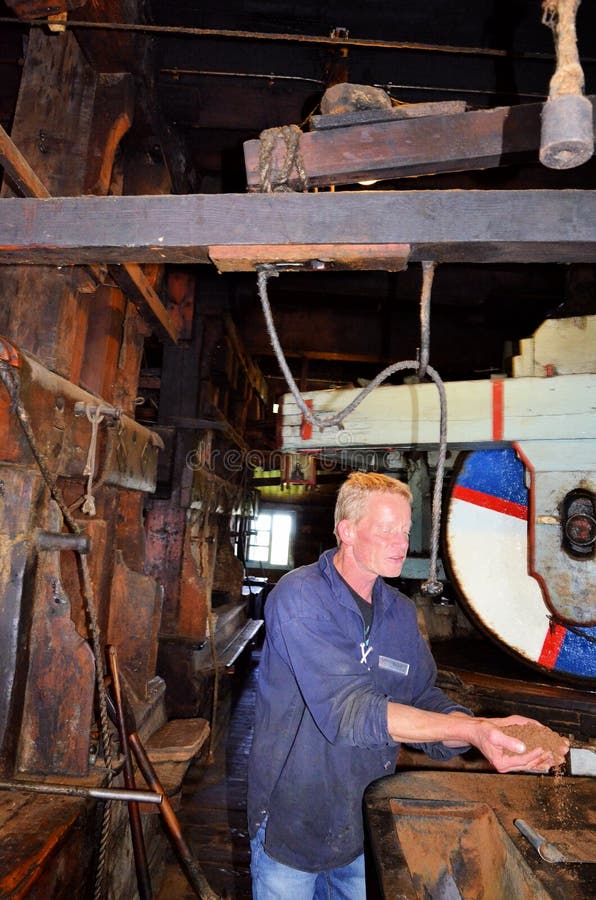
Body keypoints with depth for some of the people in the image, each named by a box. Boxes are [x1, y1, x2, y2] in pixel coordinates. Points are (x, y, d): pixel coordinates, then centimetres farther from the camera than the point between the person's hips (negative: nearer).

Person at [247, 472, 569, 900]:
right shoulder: (298, 598, -23)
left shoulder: (401, 611, 0)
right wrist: (471, 730, -36)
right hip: (292, 818, -5)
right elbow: (348, 710, -30)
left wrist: (481, 730, -25)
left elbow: (424, 701, -5)